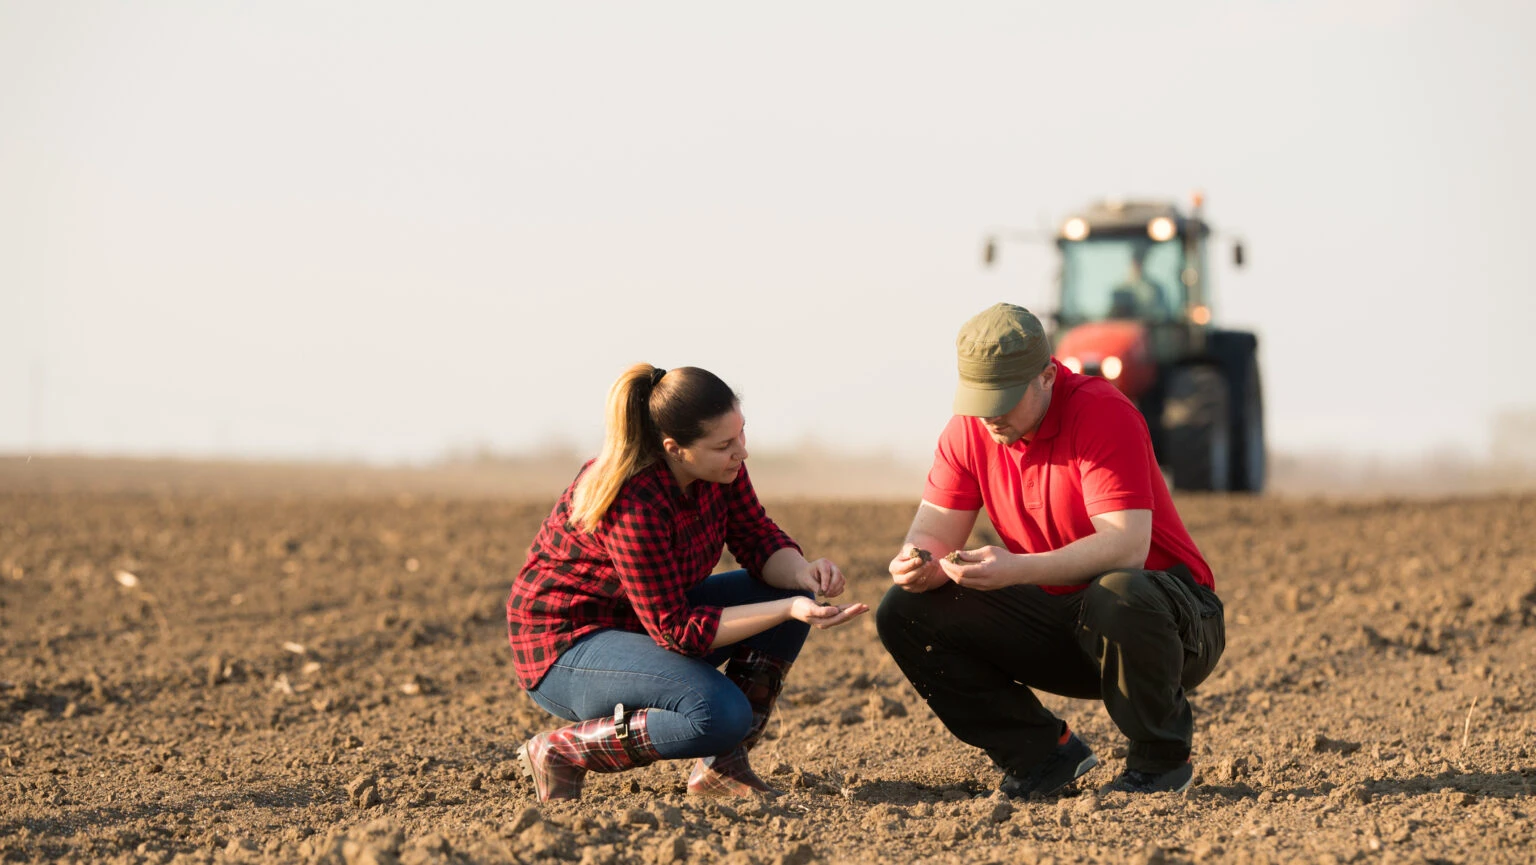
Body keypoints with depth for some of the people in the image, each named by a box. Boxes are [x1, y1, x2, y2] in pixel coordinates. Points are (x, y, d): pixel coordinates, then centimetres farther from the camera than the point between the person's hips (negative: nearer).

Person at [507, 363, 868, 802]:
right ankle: (560, 752, -12)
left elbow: (758, 539, 2)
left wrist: (802, 573, -22)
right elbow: (674, 630, -27)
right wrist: (788, 610, -31)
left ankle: (722, 765, -1)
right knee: (720, 713, -31)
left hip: (653, 617, 9)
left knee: (788, 592, -4)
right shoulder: (633, 504, -32)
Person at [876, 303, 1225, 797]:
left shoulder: (1101, 414, -22)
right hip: (1056, 624, 6)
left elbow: (1127, 546, -31)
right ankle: (1045, 753, -1)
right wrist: (918, 561, -29)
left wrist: (1018, 569, -42)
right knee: (906, 613, -9)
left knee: (1116, 597, -42)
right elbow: (936, 528, -4)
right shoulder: (970, 428, -2)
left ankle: (1161, 760, -14)